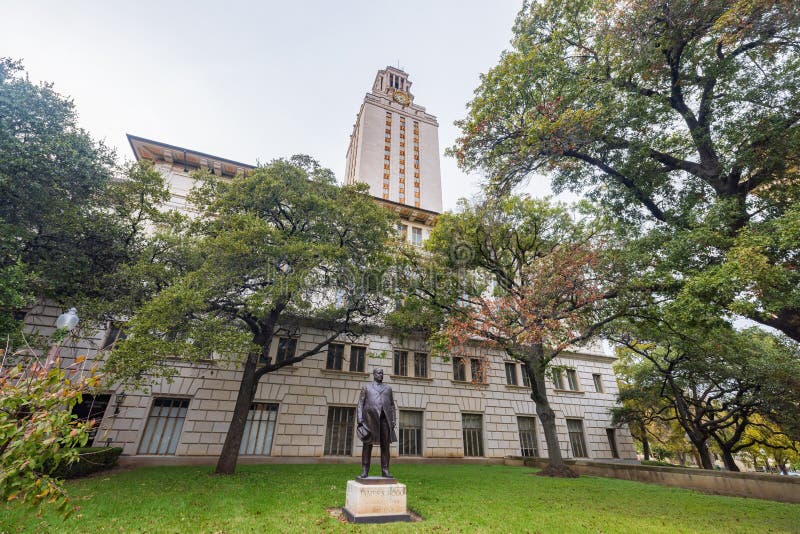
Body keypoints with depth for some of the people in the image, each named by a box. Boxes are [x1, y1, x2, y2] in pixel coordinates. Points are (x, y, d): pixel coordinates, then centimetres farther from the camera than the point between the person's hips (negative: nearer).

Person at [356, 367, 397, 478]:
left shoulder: (388, 388, 18)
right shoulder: (366, 387, 11)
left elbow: (391, 406, 16)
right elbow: (360, 404, 5)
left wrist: (393, 421, 5)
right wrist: (359, 420, -7)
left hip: (384, 419, 2)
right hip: (370, 418, -2)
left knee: (385, 445, 0)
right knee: (368, 444, -2)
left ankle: (385, 471, 5)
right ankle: (365, 471, 3)